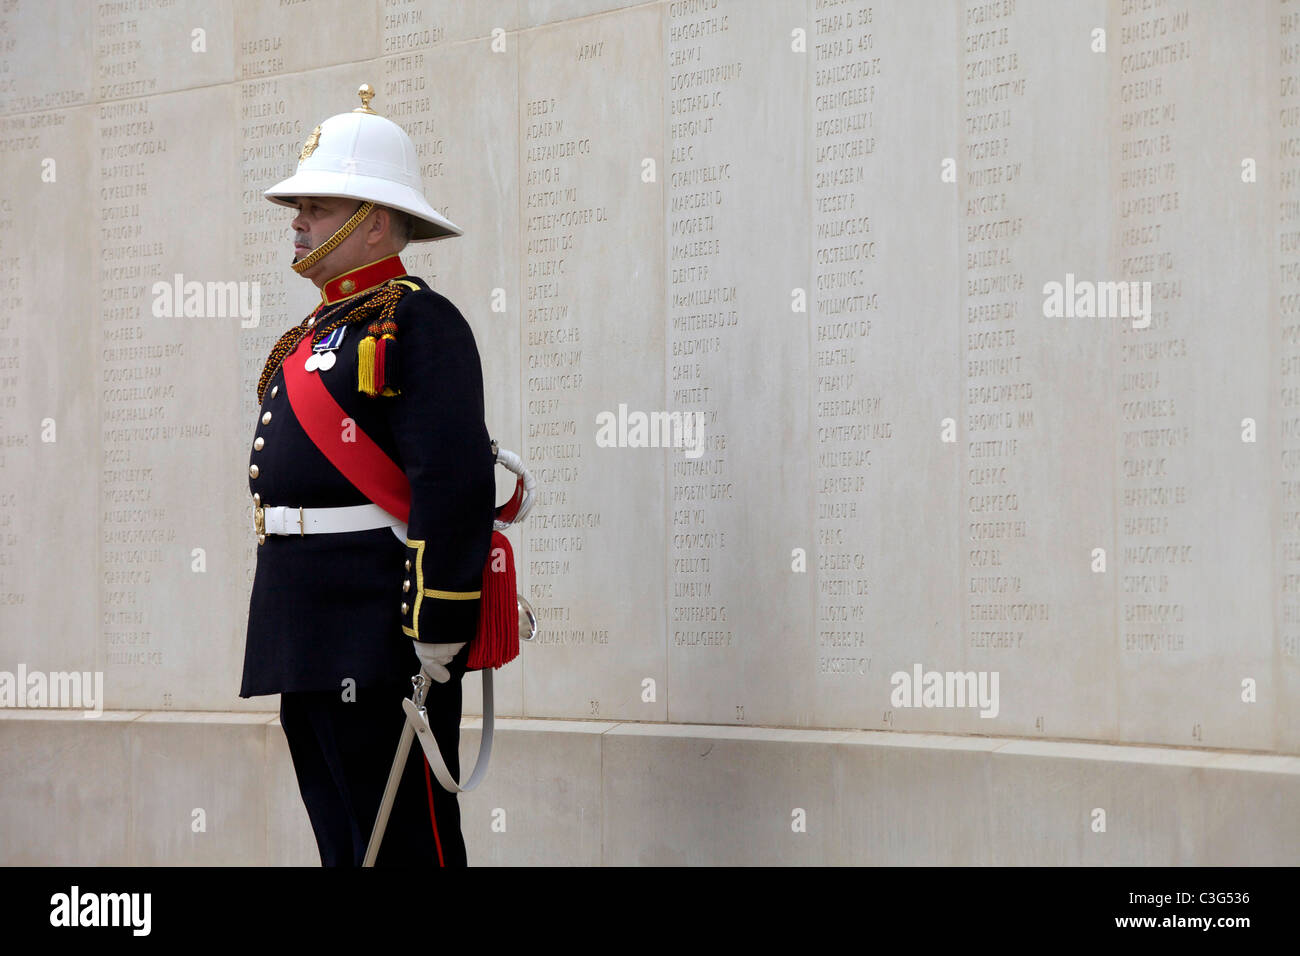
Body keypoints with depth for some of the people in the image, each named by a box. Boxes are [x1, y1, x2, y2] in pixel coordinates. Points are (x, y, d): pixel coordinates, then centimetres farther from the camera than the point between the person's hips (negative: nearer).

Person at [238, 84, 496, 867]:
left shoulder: (419, 323, -9)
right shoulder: (315, 337, 21)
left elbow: (456, 482, -19)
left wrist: (437, 630, -24)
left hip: (380, 636, -10)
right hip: (309, 642, 10)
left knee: (405, 843, -6)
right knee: (344, 839, 13)